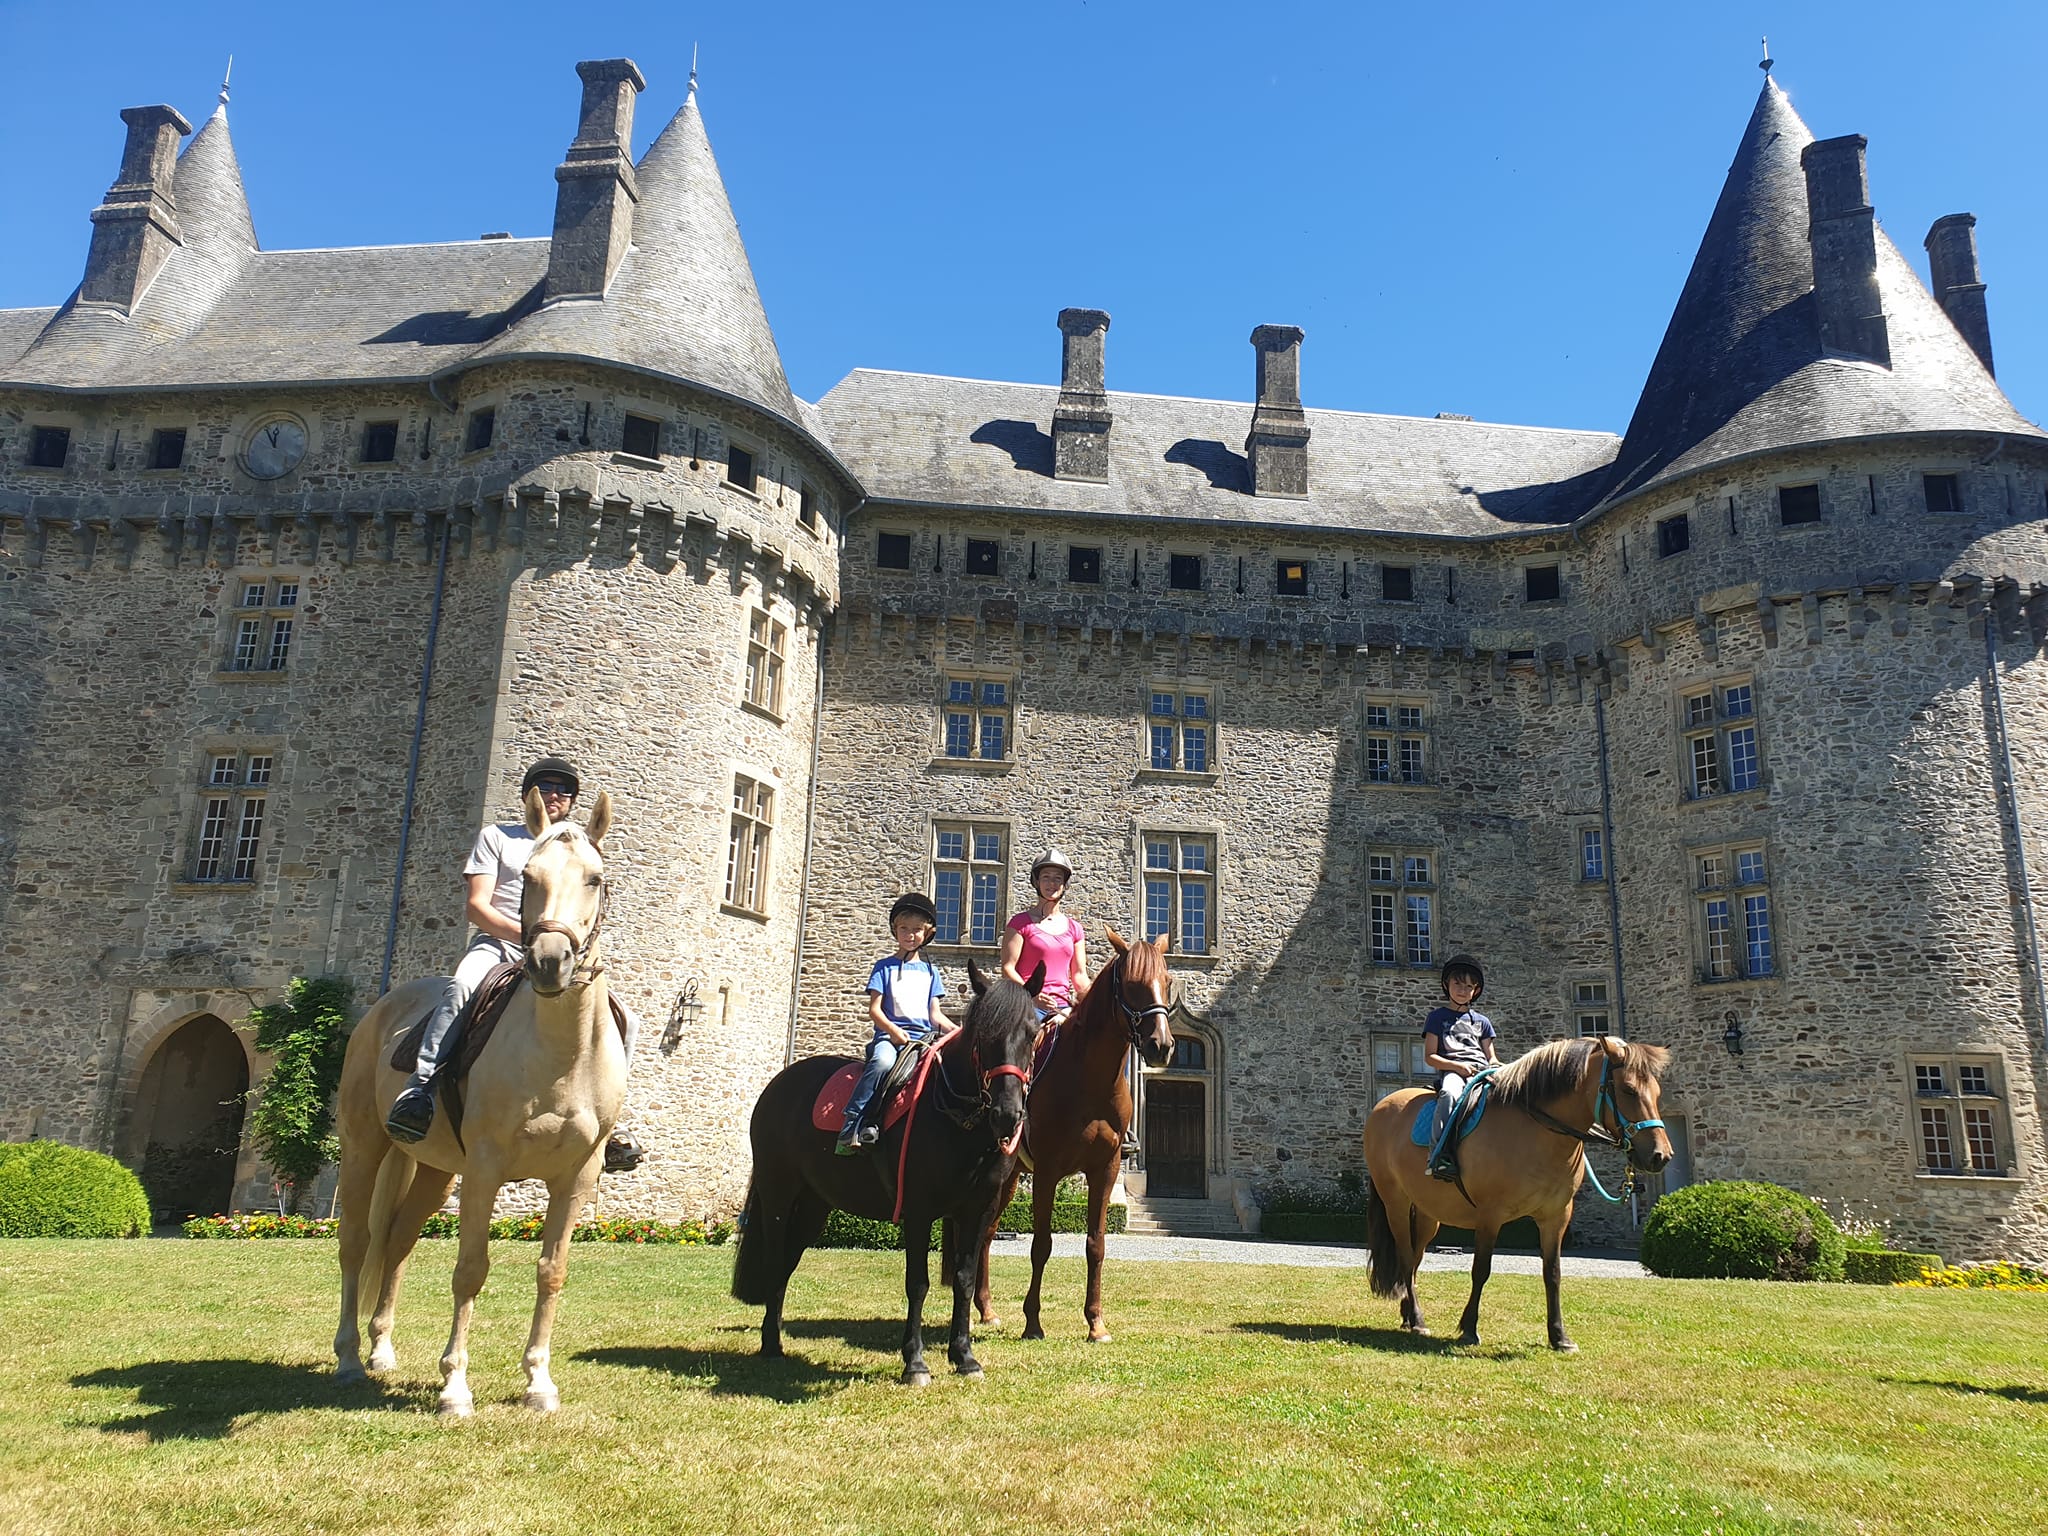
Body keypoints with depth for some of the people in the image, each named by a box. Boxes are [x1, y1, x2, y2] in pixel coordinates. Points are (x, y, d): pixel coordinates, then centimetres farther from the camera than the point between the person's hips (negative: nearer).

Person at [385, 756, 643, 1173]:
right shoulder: (497, 837, 13)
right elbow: (477, 906, 1)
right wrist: (526, 935, -14)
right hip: (497, 944, -3)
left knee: (625, 1021, -15)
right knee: (462, 986, -39)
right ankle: (418, 1088, -38)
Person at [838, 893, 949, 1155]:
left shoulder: (930, 971, 20)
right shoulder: (885, 967, 10)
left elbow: (935, 1015, 16)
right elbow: (874, 1010, 2)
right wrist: (893, 1030, -16)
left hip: (923, 1036, 4)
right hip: (889, 1035, -3)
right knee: (883, 1061, -37)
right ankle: (852, 1125, -38)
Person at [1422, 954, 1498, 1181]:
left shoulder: (1482, 1021, 26)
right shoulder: (1437, 1017, 15)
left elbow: (1491, 1057, 22)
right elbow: (1430, 1056, 6)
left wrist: (1497, 1067, -4)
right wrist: (1457, 1065, -11)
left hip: (1481, 1072, 4)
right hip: (1452, 1071, -4)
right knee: (1449, 1094, -40)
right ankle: (1440, 1154, -48)